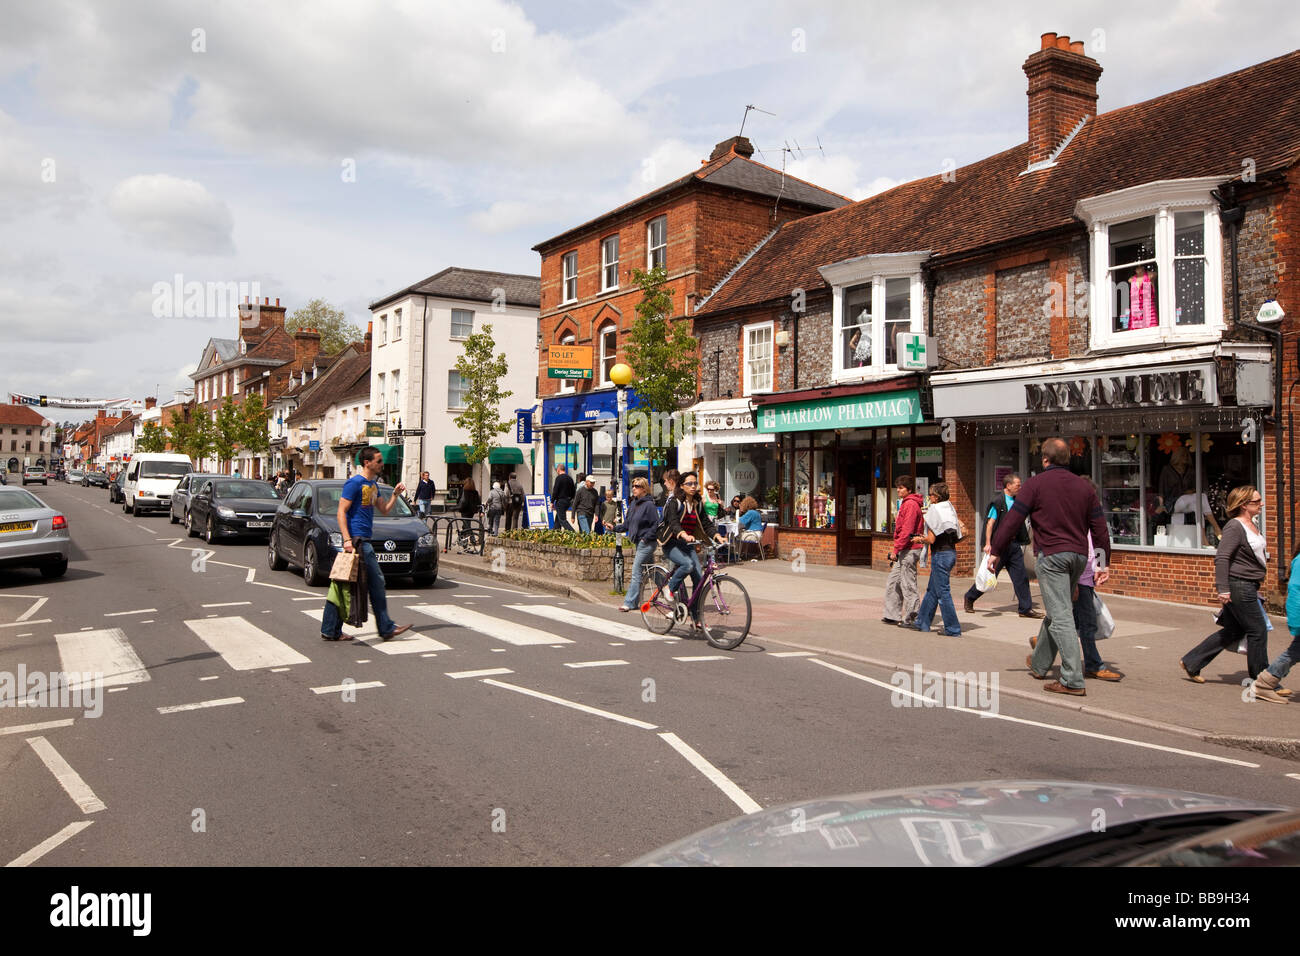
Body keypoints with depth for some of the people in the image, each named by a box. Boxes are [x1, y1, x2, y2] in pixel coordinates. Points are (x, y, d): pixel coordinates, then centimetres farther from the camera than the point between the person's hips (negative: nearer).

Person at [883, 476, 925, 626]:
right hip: (905, 550, 10)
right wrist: (896, 549, 21)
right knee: (893, 583, 13)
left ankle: (912, 618, 3)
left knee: (908, 585, -4)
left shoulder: (911, 504, -14)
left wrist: (896, 549, -20)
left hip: (909, 550, -10)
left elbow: (907, 531, -21)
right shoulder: (906, 503, 18)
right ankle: (893, 615, 18)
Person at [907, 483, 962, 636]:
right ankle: (922, 623, 27)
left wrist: (920, 539, 5)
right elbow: (957, 536, 15)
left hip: (940, 554, -9)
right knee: (932, 590, 18)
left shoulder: (934, 510, -12)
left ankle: (953, 629, 1)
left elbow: (931, 539, -16)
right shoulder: (950, 508, 11)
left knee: (943, 592, -2)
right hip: (951, 552, 9)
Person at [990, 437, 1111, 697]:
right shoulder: (1084, 486, 12)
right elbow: (1100, 527, 12)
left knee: (1061, 616, -8)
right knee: (1056, 612, 19)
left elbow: (1013, 520, -7)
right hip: (1078, 556, 6)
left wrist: (996, 551, 0)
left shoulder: (1036, 483, -5)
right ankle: (1039, 664, 34)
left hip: (1052, 555, -6)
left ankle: (1073, 680, -12)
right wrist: (1106, 561, 17)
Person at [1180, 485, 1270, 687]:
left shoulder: (1251, 524, 13)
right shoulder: (1234, 527, -17)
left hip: (1248, 587, 10)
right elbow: (1221, 558, -22)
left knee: (1233, 631, 12)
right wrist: (1222, 588, -25)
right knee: (1257, 631, -2)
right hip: (1238, 586, -10)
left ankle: (1191, 662, 17)